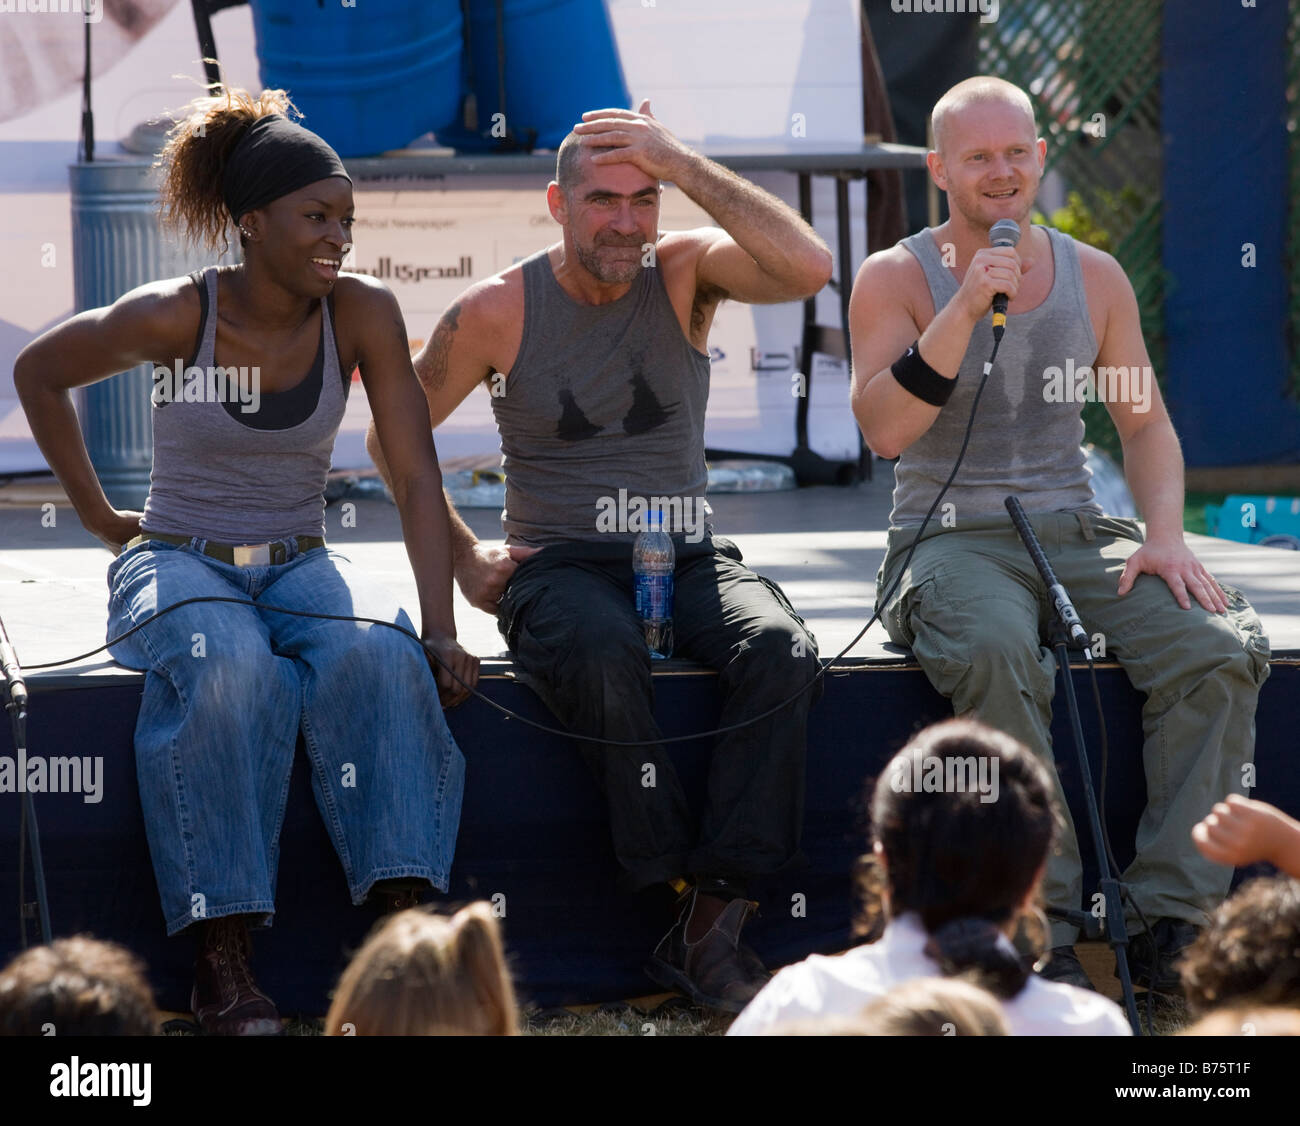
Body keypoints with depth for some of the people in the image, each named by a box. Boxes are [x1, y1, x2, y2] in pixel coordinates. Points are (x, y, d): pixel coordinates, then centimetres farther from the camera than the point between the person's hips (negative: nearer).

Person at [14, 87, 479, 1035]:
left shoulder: (364, 315, -7)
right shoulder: (173, 317, -13)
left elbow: (417, 477, -9)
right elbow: (39, 372, 6)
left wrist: (441, 630, -18)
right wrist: (99, 514, 7)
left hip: (300, 565, 3)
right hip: (178, 562, -2)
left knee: (378, 657, -32)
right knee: (234, 672, -37)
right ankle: (221, 964, -34)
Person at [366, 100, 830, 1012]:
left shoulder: (684, 272, 2)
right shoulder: (498, 311, -1)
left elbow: (810, 267, -18)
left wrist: (683, 165, -19)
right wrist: (464, 558, 3)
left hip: (688, 557, 2)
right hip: (558, 568, -2)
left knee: (781, 651, -30)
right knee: (605, 654, -37)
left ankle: (711, 923, -31)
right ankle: (682, 890, -30)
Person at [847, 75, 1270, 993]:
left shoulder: (1095, 277, 13)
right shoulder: (896, 278, 3)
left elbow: (1146, 422, 16)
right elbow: (883, 429, -10)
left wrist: (1165, 536, -2)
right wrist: (967, 308, -16)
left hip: (1077, 532, 4)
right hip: (951, 535, -4)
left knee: (1219, 648, -24)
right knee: (996, 653, -38)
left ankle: (1173, 918, -19)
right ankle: (1039, 928, -30)